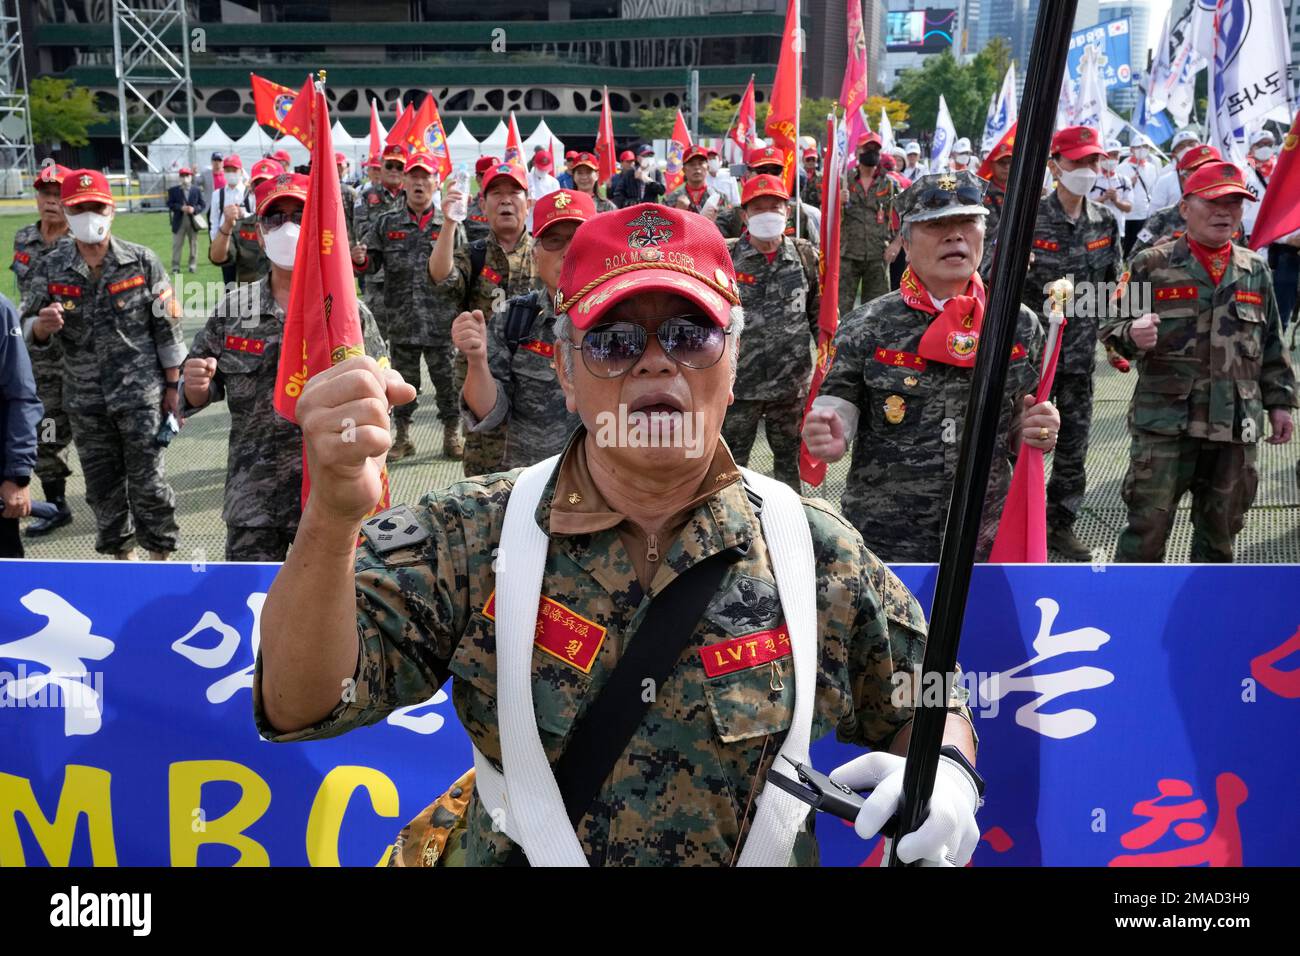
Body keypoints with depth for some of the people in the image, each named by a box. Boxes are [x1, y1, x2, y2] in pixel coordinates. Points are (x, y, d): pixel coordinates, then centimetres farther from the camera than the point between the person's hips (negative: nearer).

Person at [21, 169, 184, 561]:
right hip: (85, 400, 3)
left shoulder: (142, 261, -4)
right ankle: (121, 554, 30)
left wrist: (172, 386, -1)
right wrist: (42, 326, -20)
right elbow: (27, 330, 4)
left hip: (141, 393, -3)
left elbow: (167, 327, 0)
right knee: (102, 485, 13)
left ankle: (160, 555, 15)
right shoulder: (51, 268, 2)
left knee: (147, 481, -1)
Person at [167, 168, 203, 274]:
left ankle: (193, 265, 16)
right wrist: (180, 207, -17)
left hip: (193, 221, 1)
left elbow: (202, 205, 4)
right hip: (179, 221, -1)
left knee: (193, 244, 7)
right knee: (177, 244, -1)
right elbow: (169, 204, -2)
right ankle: (175, 266, 3)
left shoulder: (196, 190, 6)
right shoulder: (173, 190, 4)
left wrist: (194, 209, -16)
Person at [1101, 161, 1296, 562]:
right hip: (1165, 421, -4)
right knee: (1149, 522, -6)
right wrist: (1131, 334, -23)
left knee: (1222, 526, 14)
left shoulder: (1255, 270, 12)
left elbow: (1271, 345, 17)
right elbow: (1111, 324, 0)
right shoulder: (1152, 265, 0)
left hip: (1237, 424, 4)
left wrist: (1279, 402, 15)